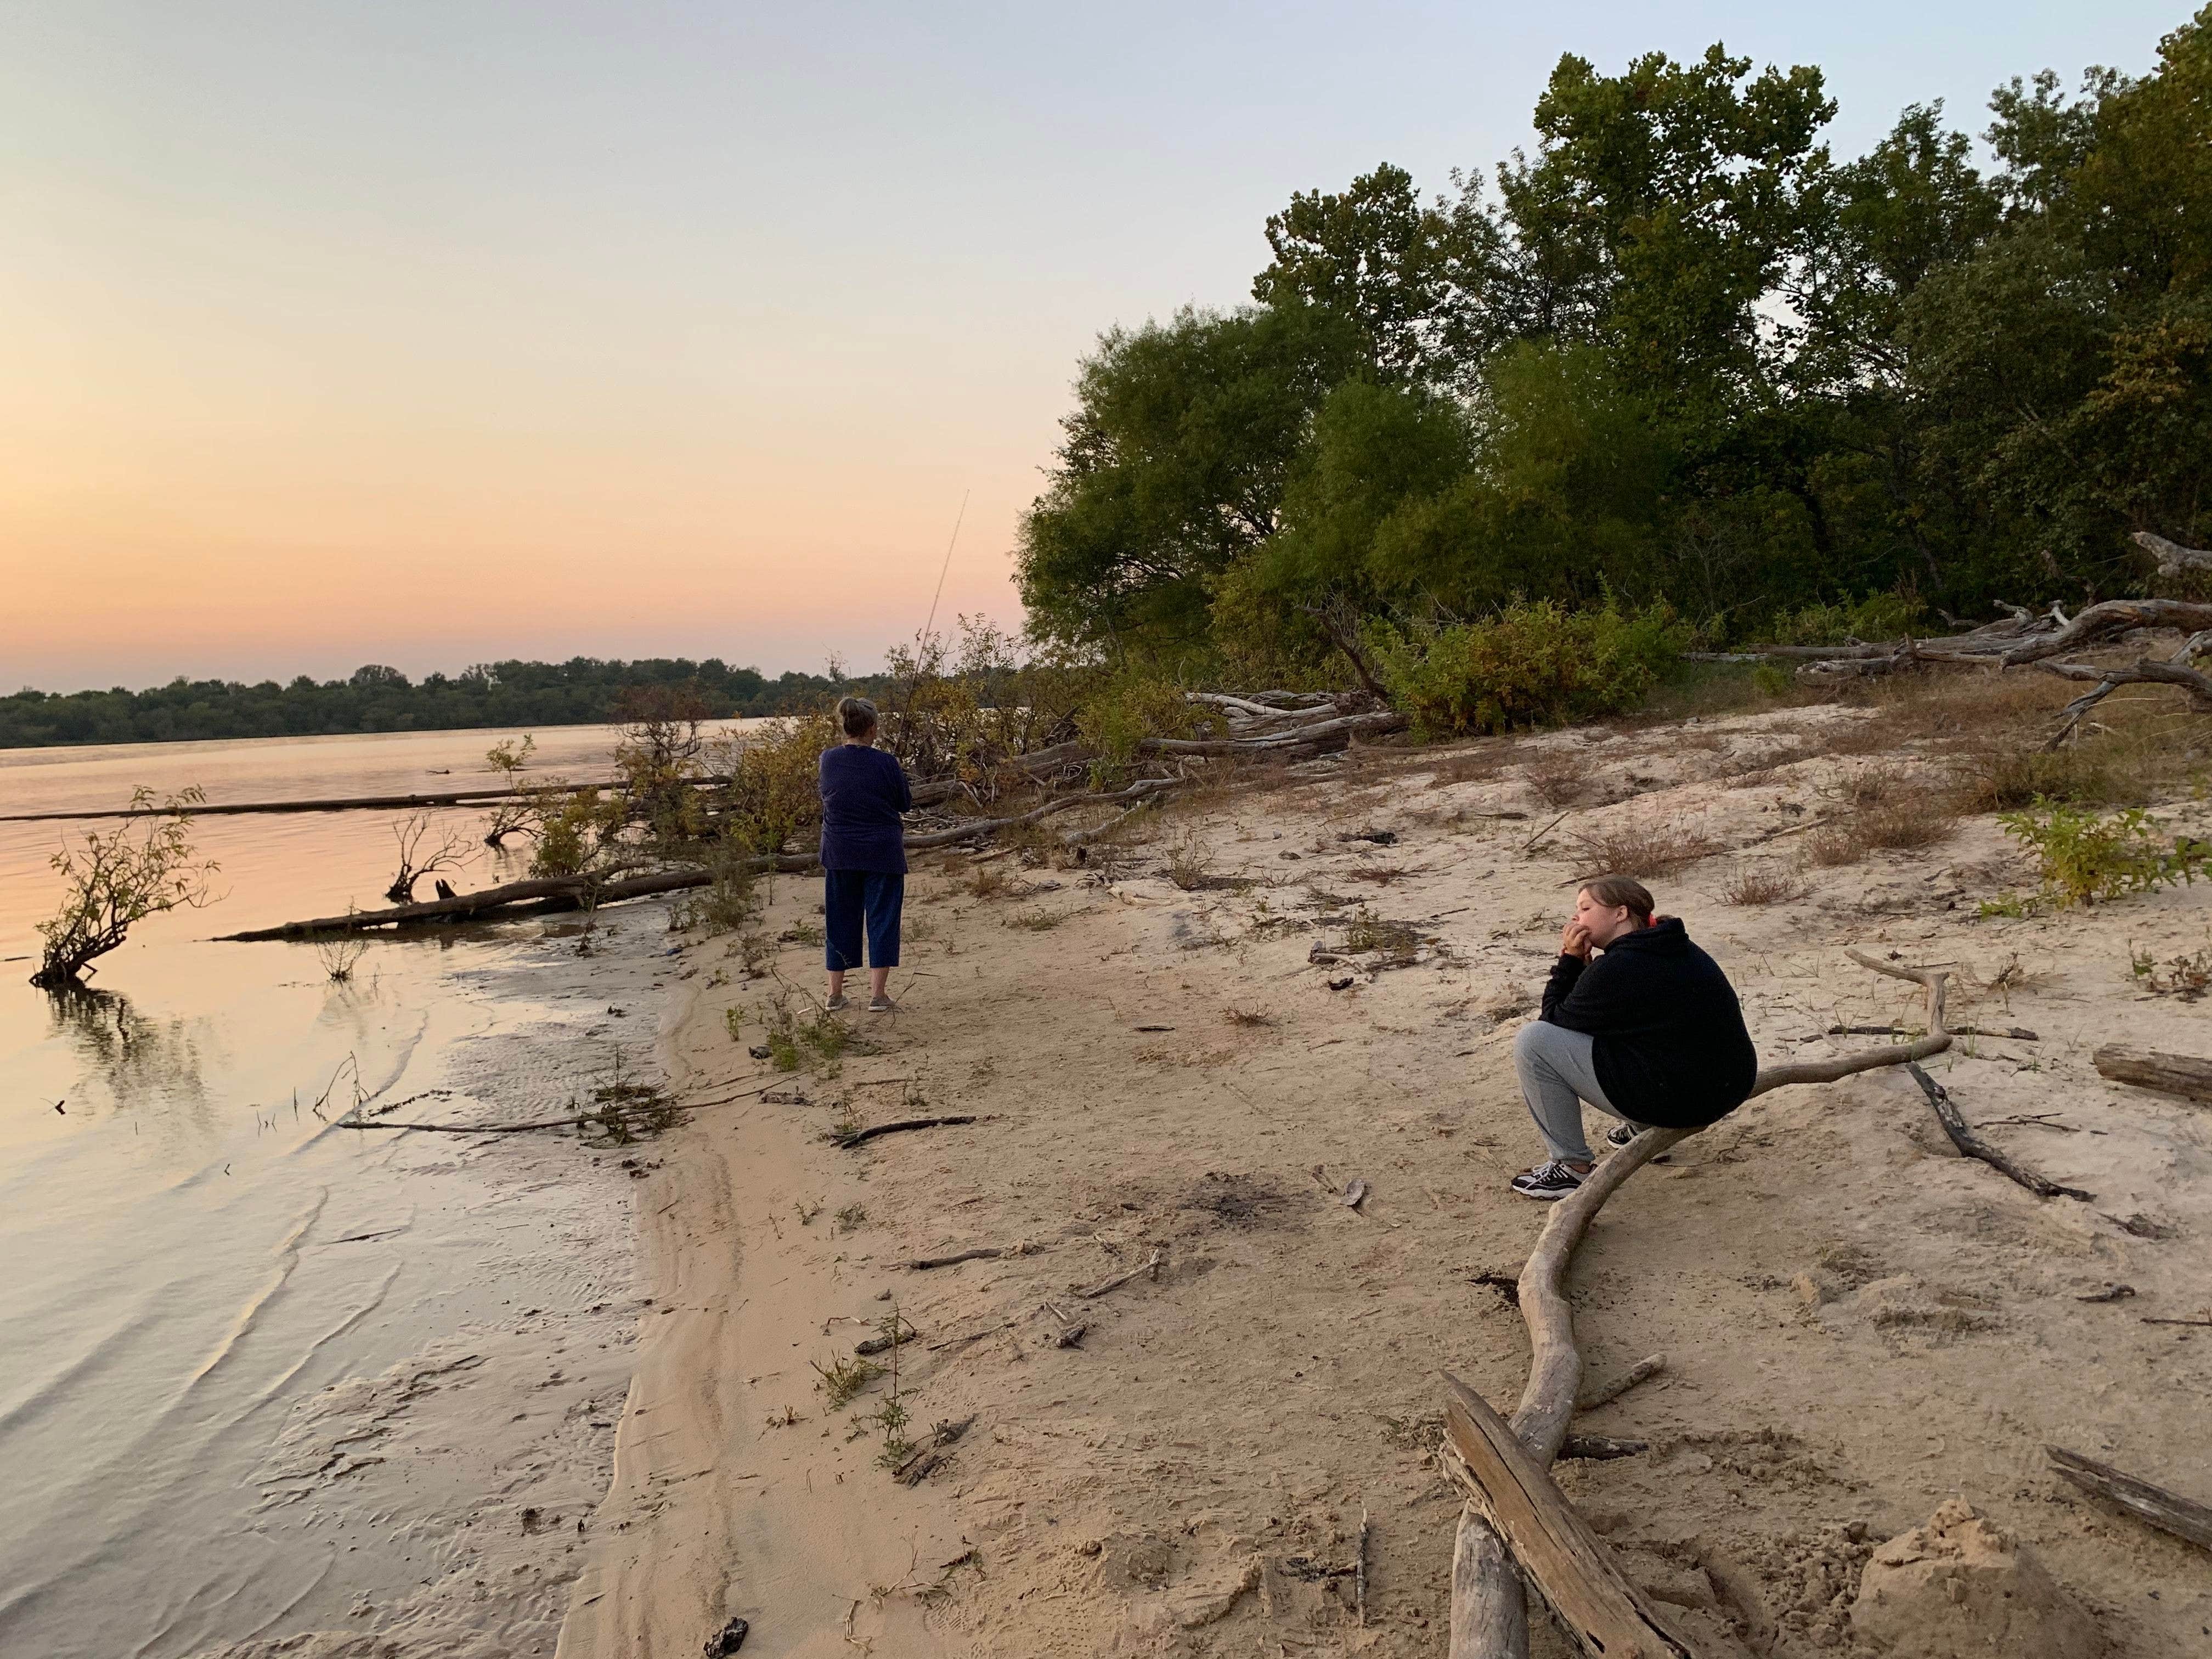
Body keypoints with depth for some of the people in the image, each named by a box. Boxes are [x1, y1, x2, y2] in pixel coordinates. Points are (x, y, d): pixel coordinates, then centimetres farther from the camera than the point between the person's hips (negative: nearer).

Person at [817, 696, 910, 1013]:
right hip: (882, 853, -3)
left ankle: (835, 993, 19)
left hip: (839, 853, 3)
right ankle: (878, 994, 1)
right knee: (882, 918, 4)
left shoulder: (828, 760, -3)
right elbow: (905, 804, -1)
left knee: (839, 919, 13)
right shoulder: (887, 764, -13)